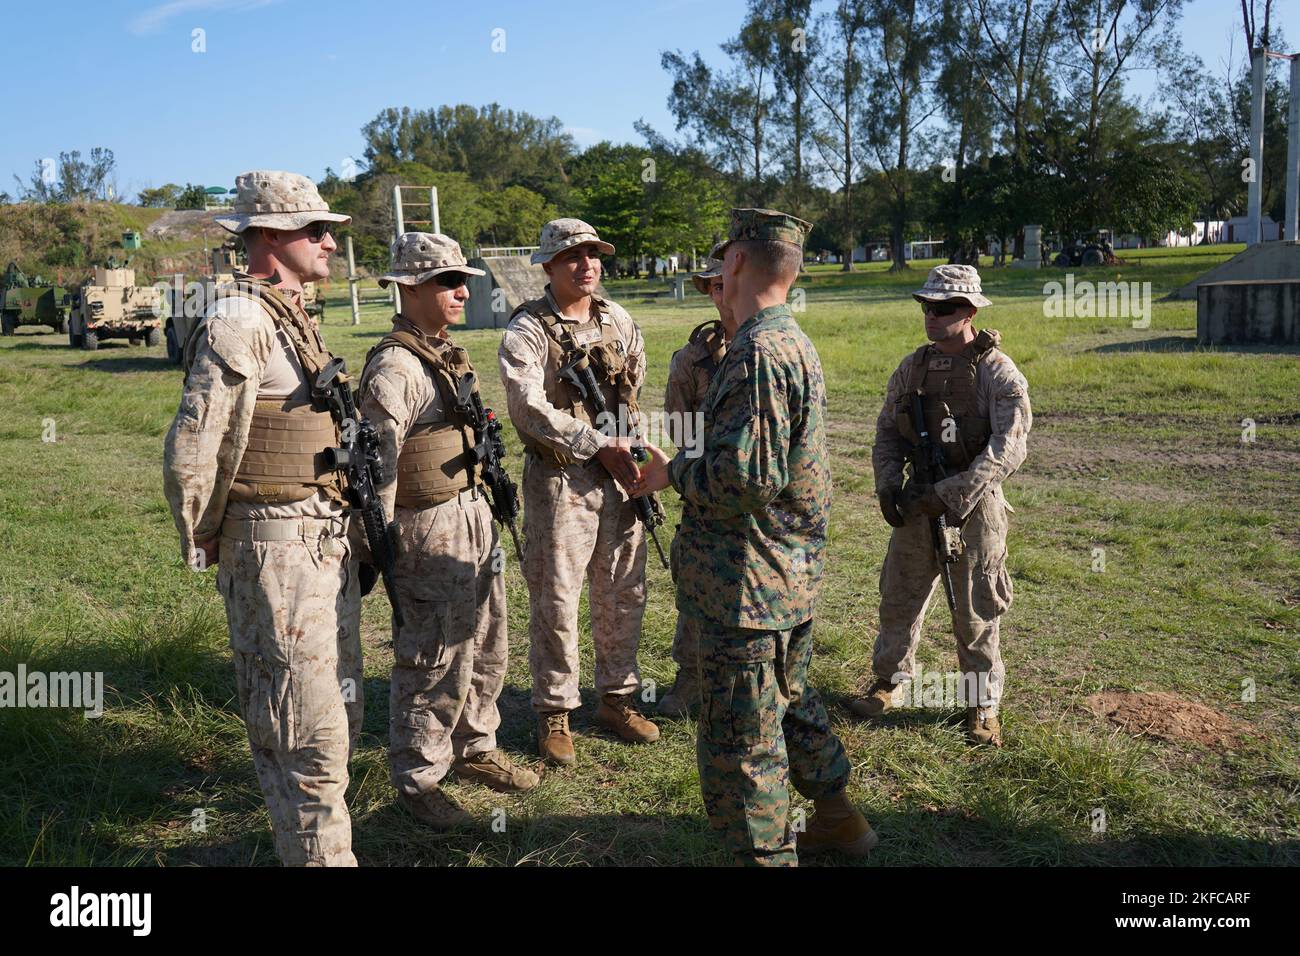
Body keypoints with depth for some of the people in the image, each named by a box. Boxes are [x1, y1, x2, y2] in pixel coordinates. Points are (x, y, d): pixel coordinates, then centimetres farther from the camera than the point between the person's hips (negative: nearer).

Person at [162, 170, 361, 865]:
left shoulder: (295, 319, 14)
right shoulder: (237, 322, -16)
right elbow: (191, 451, -19)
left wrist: (348, 529, 17)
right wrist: (201, 545, -7)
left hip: (328, 538, 10)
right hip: (276, 545, -10)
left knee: (335, 702, 20)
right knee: (305, 724, -2)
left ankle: (313, 833, 37)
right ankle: (319, 853, 11)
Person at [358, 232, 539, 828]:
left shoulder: (447, 354, 10)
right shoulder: (394, 367, -20)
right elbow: (376, 464, -21)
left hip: (474, 513, 9)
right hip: (430, 528, -9)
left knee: (485, 650, 20)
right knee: (434, 665, 2)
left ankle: (474, 749, 38)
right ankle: (416, 781, 20)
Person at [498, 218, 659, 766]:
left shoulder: (619, 322, 10)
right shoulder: (526, 331, -9)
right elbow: (530, 410, -19)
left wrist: (628, 445, 6)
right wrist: (599, 445, -18)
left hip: (619, 475, 6)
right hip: (560, 480, -5)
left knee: (623, 594, 12)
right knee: (556, 601, 2)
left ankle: (617, 699, 28)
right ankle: (554, 714, 16)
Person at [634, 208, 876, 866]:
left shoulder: (758, 353, -22)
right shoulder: (795, 343, 12)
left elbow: (745, 478, -28)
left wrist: (672, 473, -11)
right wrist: (684, 469, 14)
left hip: (748, 583, -11)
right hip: (794, 574, 11)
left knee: (739, 742, 2)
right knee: (790, 701, 26)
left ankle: (767, 854, 16)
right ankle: (838, 819, 42)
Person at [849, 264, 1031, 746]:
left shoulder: (997, 372, -13)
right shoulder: (912, 367, 4)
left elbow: (1008, 451, -20)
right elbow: (888, 433, 9)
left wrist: (947, 495, -26)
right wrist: (888, 484, -9)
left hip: (974, 506, -5)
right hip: (918, 503, 5)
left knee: (975, 613, 5)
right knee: (899, 598, 14)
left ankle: (982, 706, 23)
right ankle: (888, 681, 34)